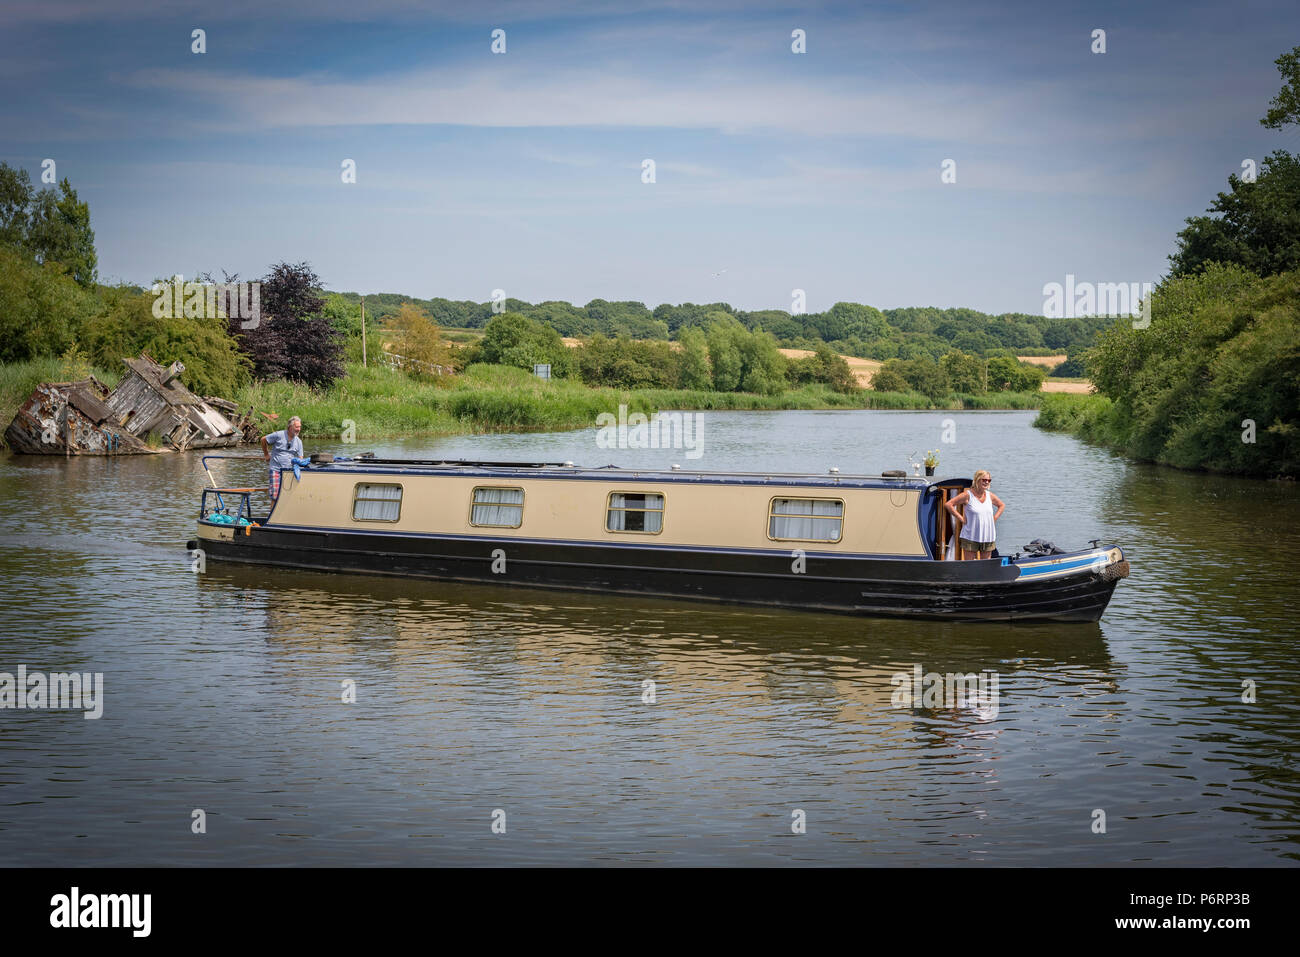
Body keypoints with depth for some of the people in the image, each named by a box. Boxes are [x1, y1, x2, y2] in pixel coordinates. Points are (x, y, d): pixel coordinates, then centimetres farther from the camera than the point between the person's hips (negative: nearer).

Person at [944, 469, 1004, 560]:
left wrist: (995, 518, 11)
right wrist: (961, 518, -11)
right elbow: (948, 505, -9)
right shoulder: (968, 495, -6)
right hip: (971, 537, -5)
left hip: (988, 538, 5)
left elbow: (1001, 506, 27)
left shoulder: (990, 496, 9)